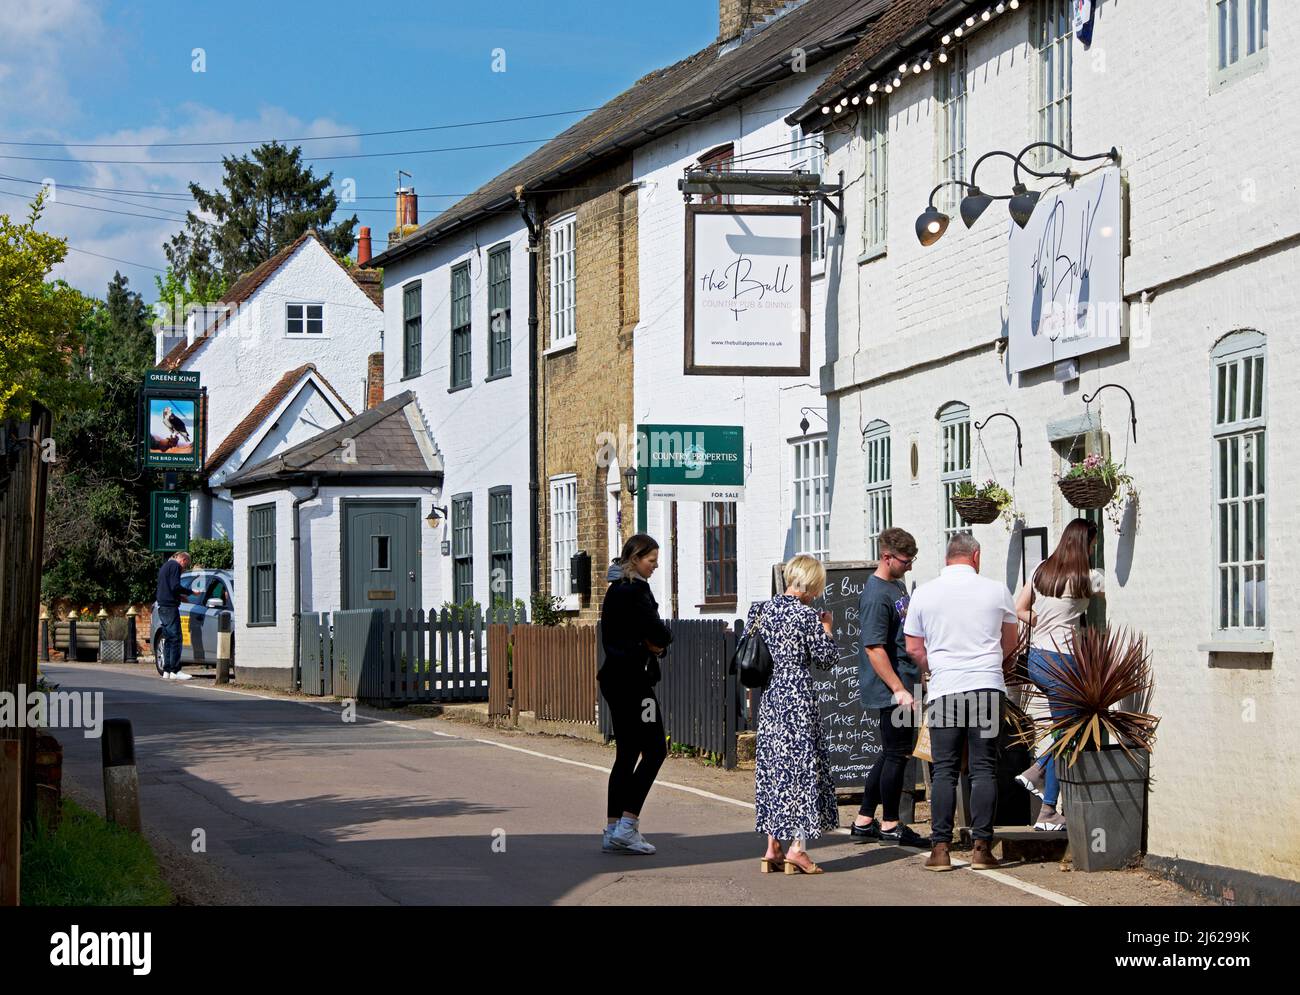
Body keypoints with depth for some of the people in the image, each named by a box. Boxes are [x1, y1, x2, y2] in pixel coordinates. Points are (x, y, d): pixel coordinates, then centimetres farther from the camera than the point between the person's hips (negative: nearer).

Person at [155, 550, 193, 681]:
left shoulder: (165, 566, 23)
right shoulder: (175, 566, -7)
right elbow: (175, 587, -18)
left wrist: (179, 596, 24)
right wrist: (190, 592, -10)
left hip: (162, 607, 10)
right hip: (170, 606, -10)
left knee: (168, 639, 11)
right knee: (175, 639, -10)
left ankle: (166, 671, 9)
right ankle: (175, 671, -14)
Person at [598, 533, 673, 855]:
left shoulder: (614, 591, 16)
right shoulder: (637, 591, -14)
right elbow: (660, 636, -20)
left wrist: (647, 645, 3)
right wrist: (652, 645, 2)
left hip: (613, 676, 10)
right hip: (633, 678, -10)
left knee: (626, 753, 11)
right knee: (654, 750, -6)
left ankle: (613, 829, 9)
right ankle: (627, 825, -12)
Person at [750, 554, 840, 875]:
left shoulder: (763, 609, 5)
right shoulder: (806, 615, -12)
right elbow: (827, 657, -9)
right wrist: (826, 627, 7)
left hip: (770, 695, 6)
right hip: (798, 697, -6)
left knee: (771, 764, 10)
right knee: (803, 764, 0)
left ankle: (772, 848, 11)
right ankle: (797, 849, -4)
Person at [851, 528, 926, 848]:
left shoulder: (898, 585, 14)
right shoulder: (876, 595, -17)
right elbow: (874, 648, -21)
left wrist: (918, 675, 25)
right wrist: (899, 690, -24)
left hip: (903, 684, 10)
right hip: (890, 689, -10)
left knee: (891, 752, 13)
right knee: (897, 753, -3)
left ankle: (864, 822, 20)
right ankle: (890, 826, 8)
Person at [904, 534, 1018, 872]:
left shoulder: (924, 593, 3)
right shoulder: (996, 591, 4)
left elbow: (914, 648, 9)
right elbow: (1011, 641, 19)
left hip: (944, 690, 0)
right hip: (988, 686, 0)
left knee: (944, 770, 4)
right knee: (984, 768, 3)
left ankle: (940, 848, 1)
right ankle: (981, 846, 0)